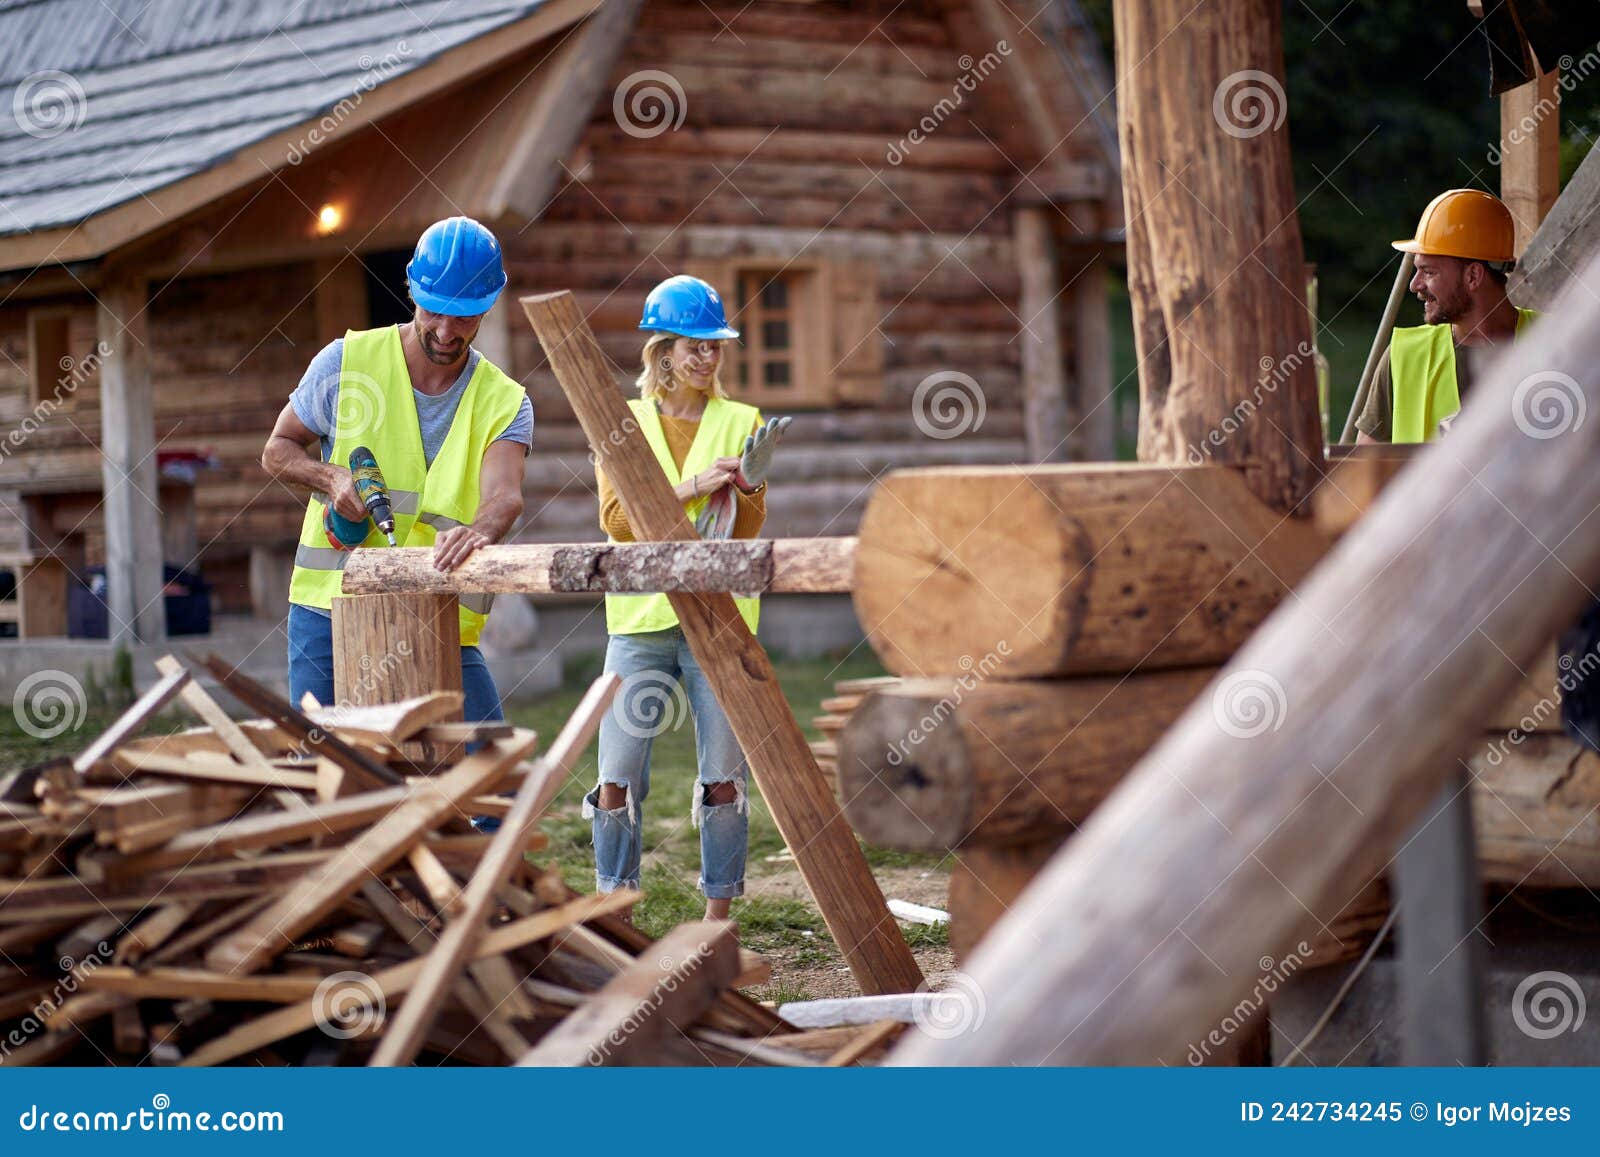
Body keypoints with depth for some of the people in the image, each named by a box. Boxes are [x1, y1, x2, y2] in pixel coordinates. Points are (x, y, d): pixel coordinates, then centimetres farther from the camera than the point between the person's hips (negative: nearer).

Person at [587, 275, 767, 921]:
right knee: (618, 777, -2)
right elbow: (618, 518, -3)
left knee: (723, 777, 0)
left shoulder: (742, 424, 9)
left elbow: (748, 530, 3)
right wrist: (692, 487, -15)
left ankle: (717, 921, 9)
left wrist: (740, 489, -18)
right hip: (640, 619, 0)